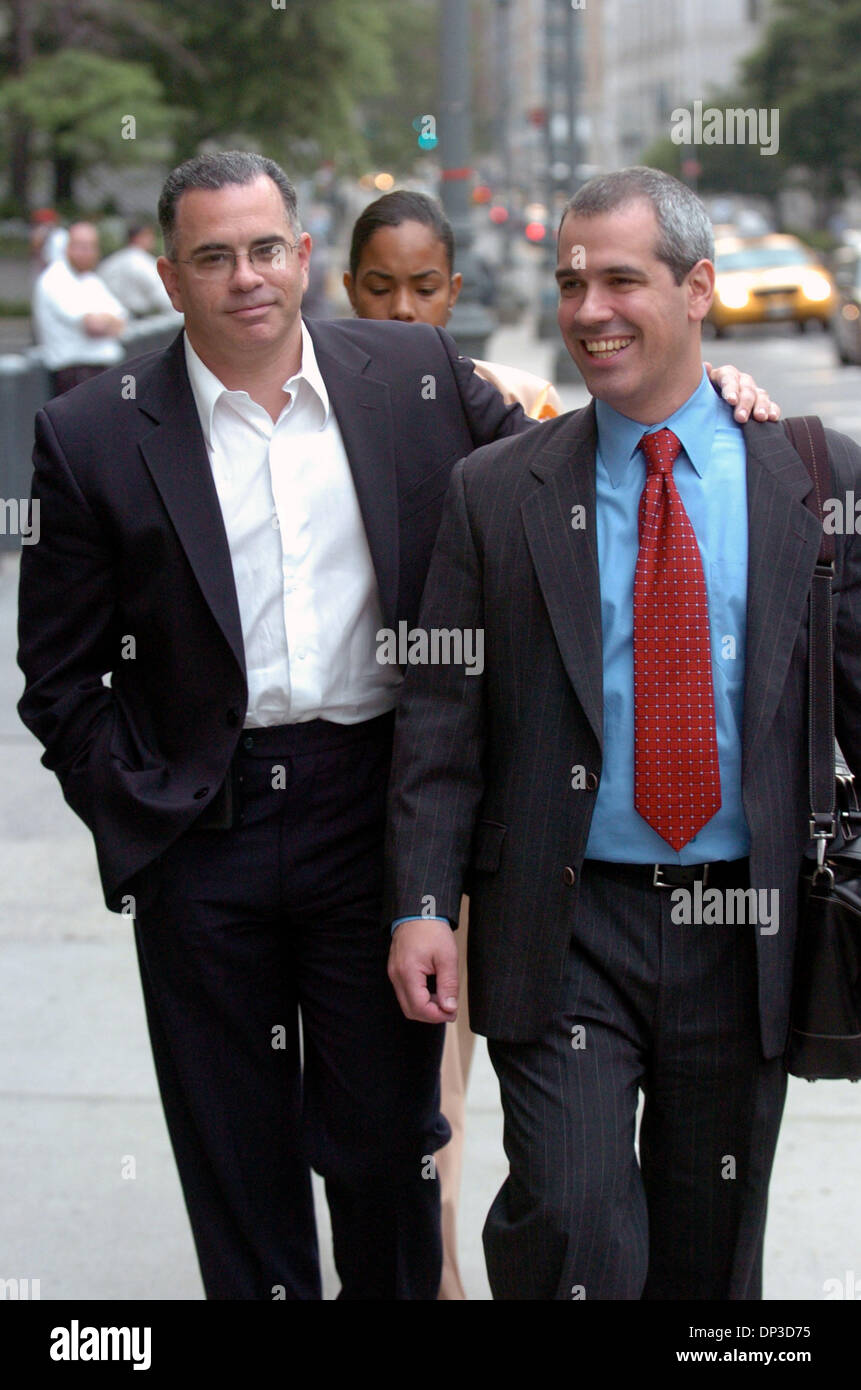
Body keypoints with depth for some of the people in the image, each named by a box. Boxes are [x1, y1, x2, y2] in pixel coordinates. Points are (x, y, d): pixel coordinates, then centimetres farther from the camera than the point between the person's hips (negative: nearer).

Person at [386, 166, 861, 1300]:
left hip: (746, 935, 1)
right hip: (566, 931, -1)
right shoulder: (497, 492, 2)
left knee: (714, 1249, 12)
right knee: (570, 1227, -9)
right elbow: (441, 717, 1)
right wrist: (420, 903, -7)